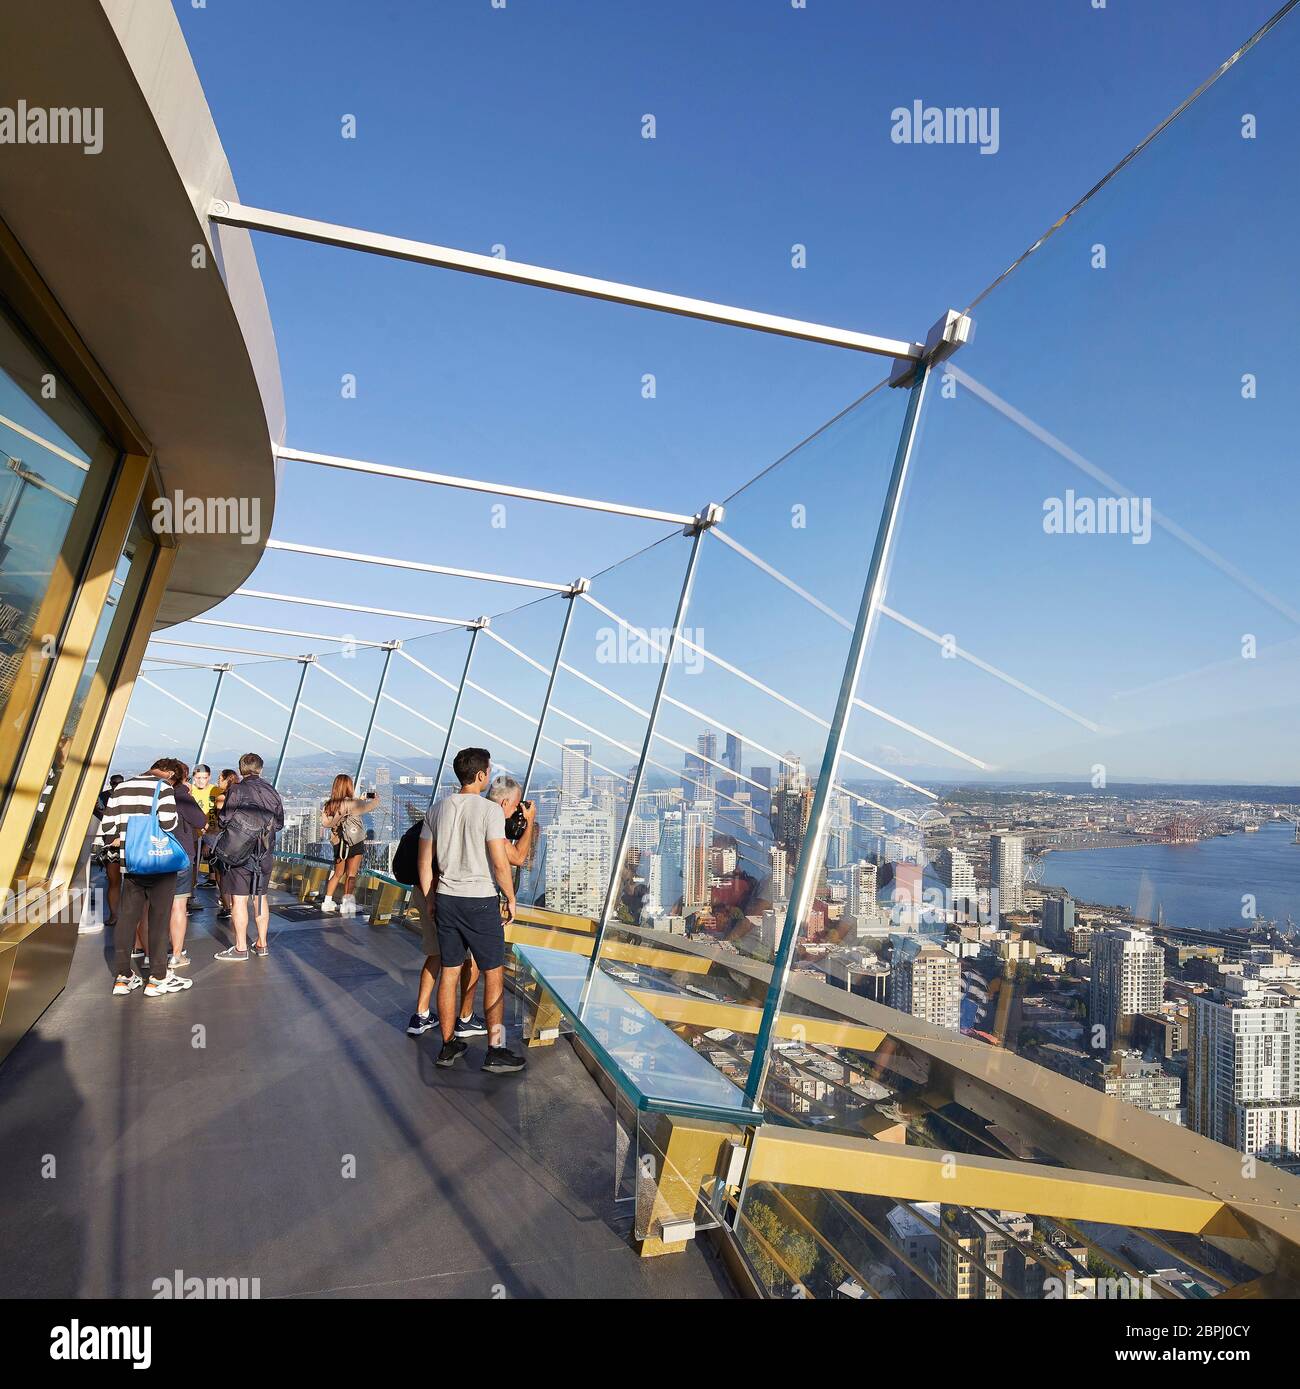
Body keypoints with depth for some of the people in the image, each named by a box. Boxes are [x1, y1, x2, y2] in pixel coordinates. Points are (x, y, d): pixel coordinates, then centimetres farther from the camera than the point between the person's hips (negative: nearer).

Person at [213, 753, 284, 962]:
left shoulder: (237, 790, -10)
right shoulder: (272, 792, 4)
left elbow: (224, 820, -9)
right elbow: (279, 824, 9)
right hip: (265, 853, 5)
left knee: (239, 899, 2)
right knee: (260, 897, 15)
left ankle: (240, 948, 6)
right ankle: (262, 945, 21)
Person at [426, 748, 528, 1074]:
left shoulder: (436, 809, 4)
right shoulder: (490, 809, -14)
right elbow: (500, 863, -17)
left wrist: (432, 899, 21)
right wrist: (511, 899, -3)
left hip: (445, 899, 6)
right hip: (480, 901, -6)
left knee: (449, 972, 14)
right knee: (494, 974, 5)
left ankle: (448, 1046, 24)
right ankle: (496, 1051, 8)